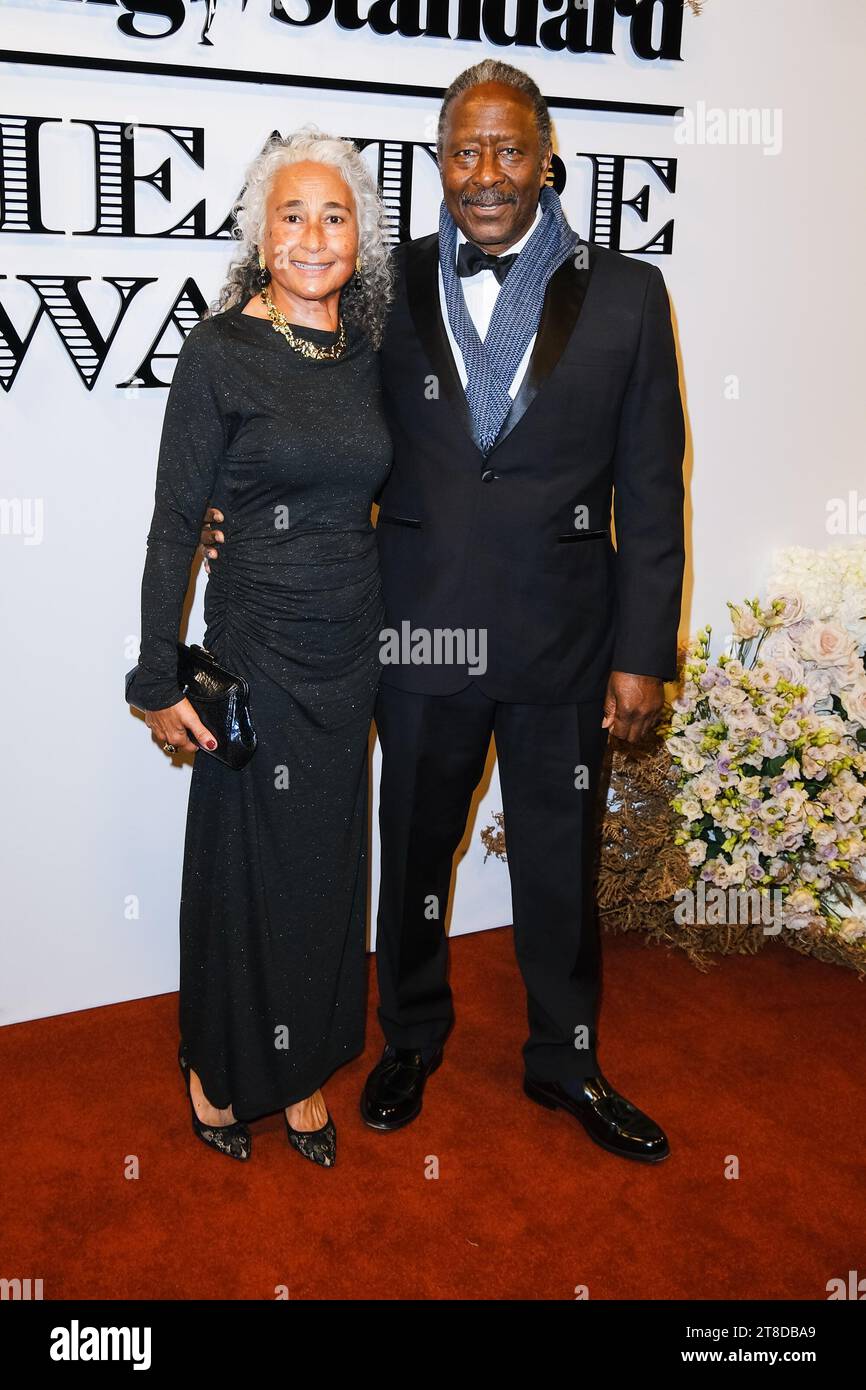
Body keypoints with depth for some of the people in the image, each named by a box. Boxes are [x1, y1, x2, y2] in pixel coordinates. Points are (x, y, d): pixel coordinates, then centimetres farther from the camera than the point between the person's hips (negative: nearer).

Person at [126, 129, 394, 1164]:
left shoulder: (364, 352, 6)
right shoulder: (221, 350, -10)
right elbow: (174, 523, -10)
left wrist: (390, 632, 11)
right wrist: (160, 682, -11)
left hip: (352, 647, 5)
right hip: (259, 643, -5)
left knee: (326, 863, 14)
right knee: (247, 863, 8)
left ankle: (300, 1067, 33)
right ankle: (221, 1068, 32)